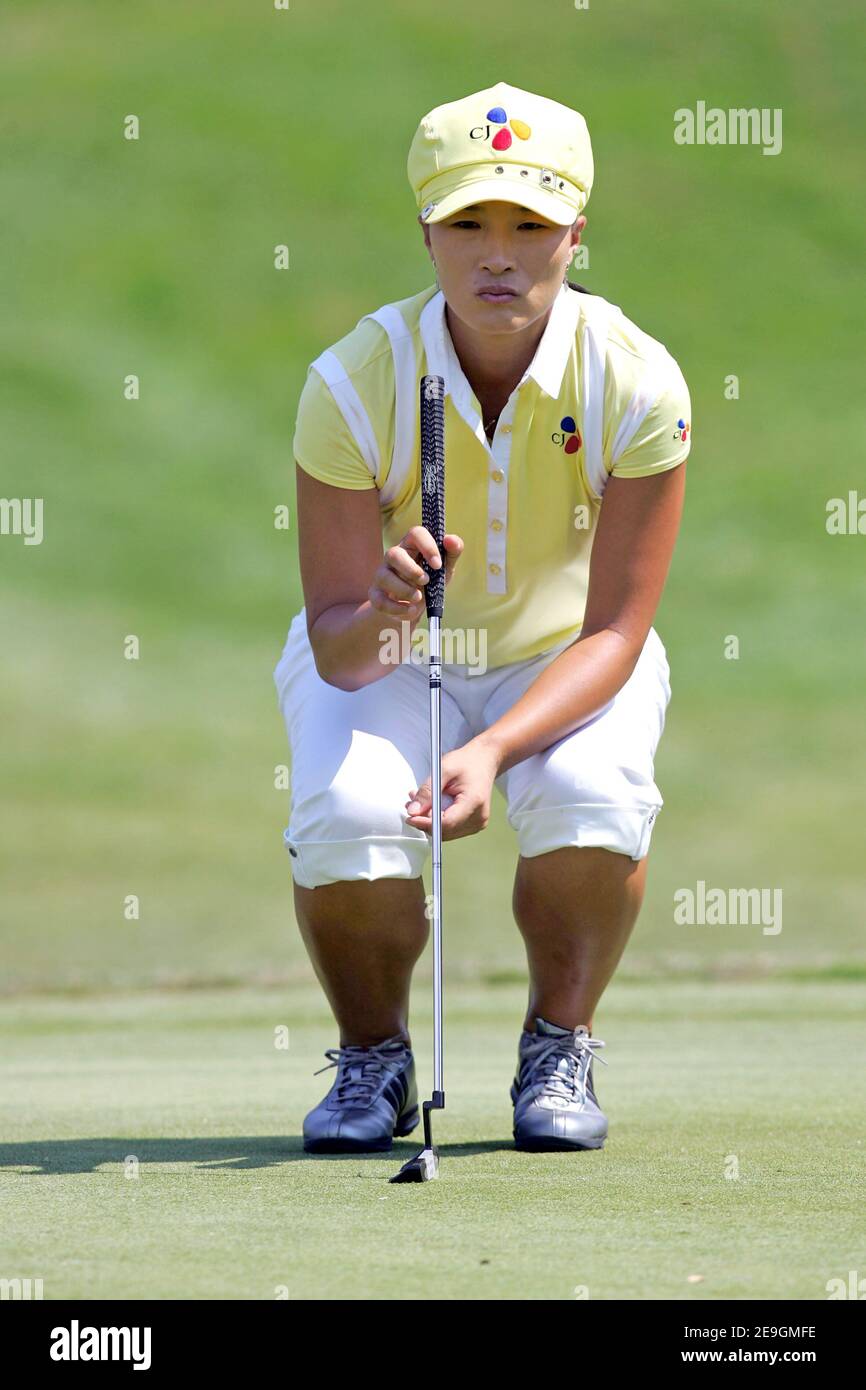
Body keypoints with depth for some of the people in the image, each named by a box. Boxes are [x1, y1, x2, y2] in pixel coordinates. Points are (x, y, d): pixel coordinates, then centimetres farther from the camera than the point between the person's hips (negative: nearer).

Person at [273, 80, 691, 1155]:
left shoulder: (636, 382, -23)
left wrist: (494, 748, -39)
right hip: (382, 661, 0)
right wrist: (378, 614, -47)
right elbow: (338, 652, -21)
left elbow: (615, 634, -22)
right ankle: (374, 1059, -1)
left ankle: (559, 1046, -3)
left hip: (568, 660, 0)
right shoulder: (354, 383, -24)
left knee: (592, 798, -33)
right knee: (348, 817, -32)